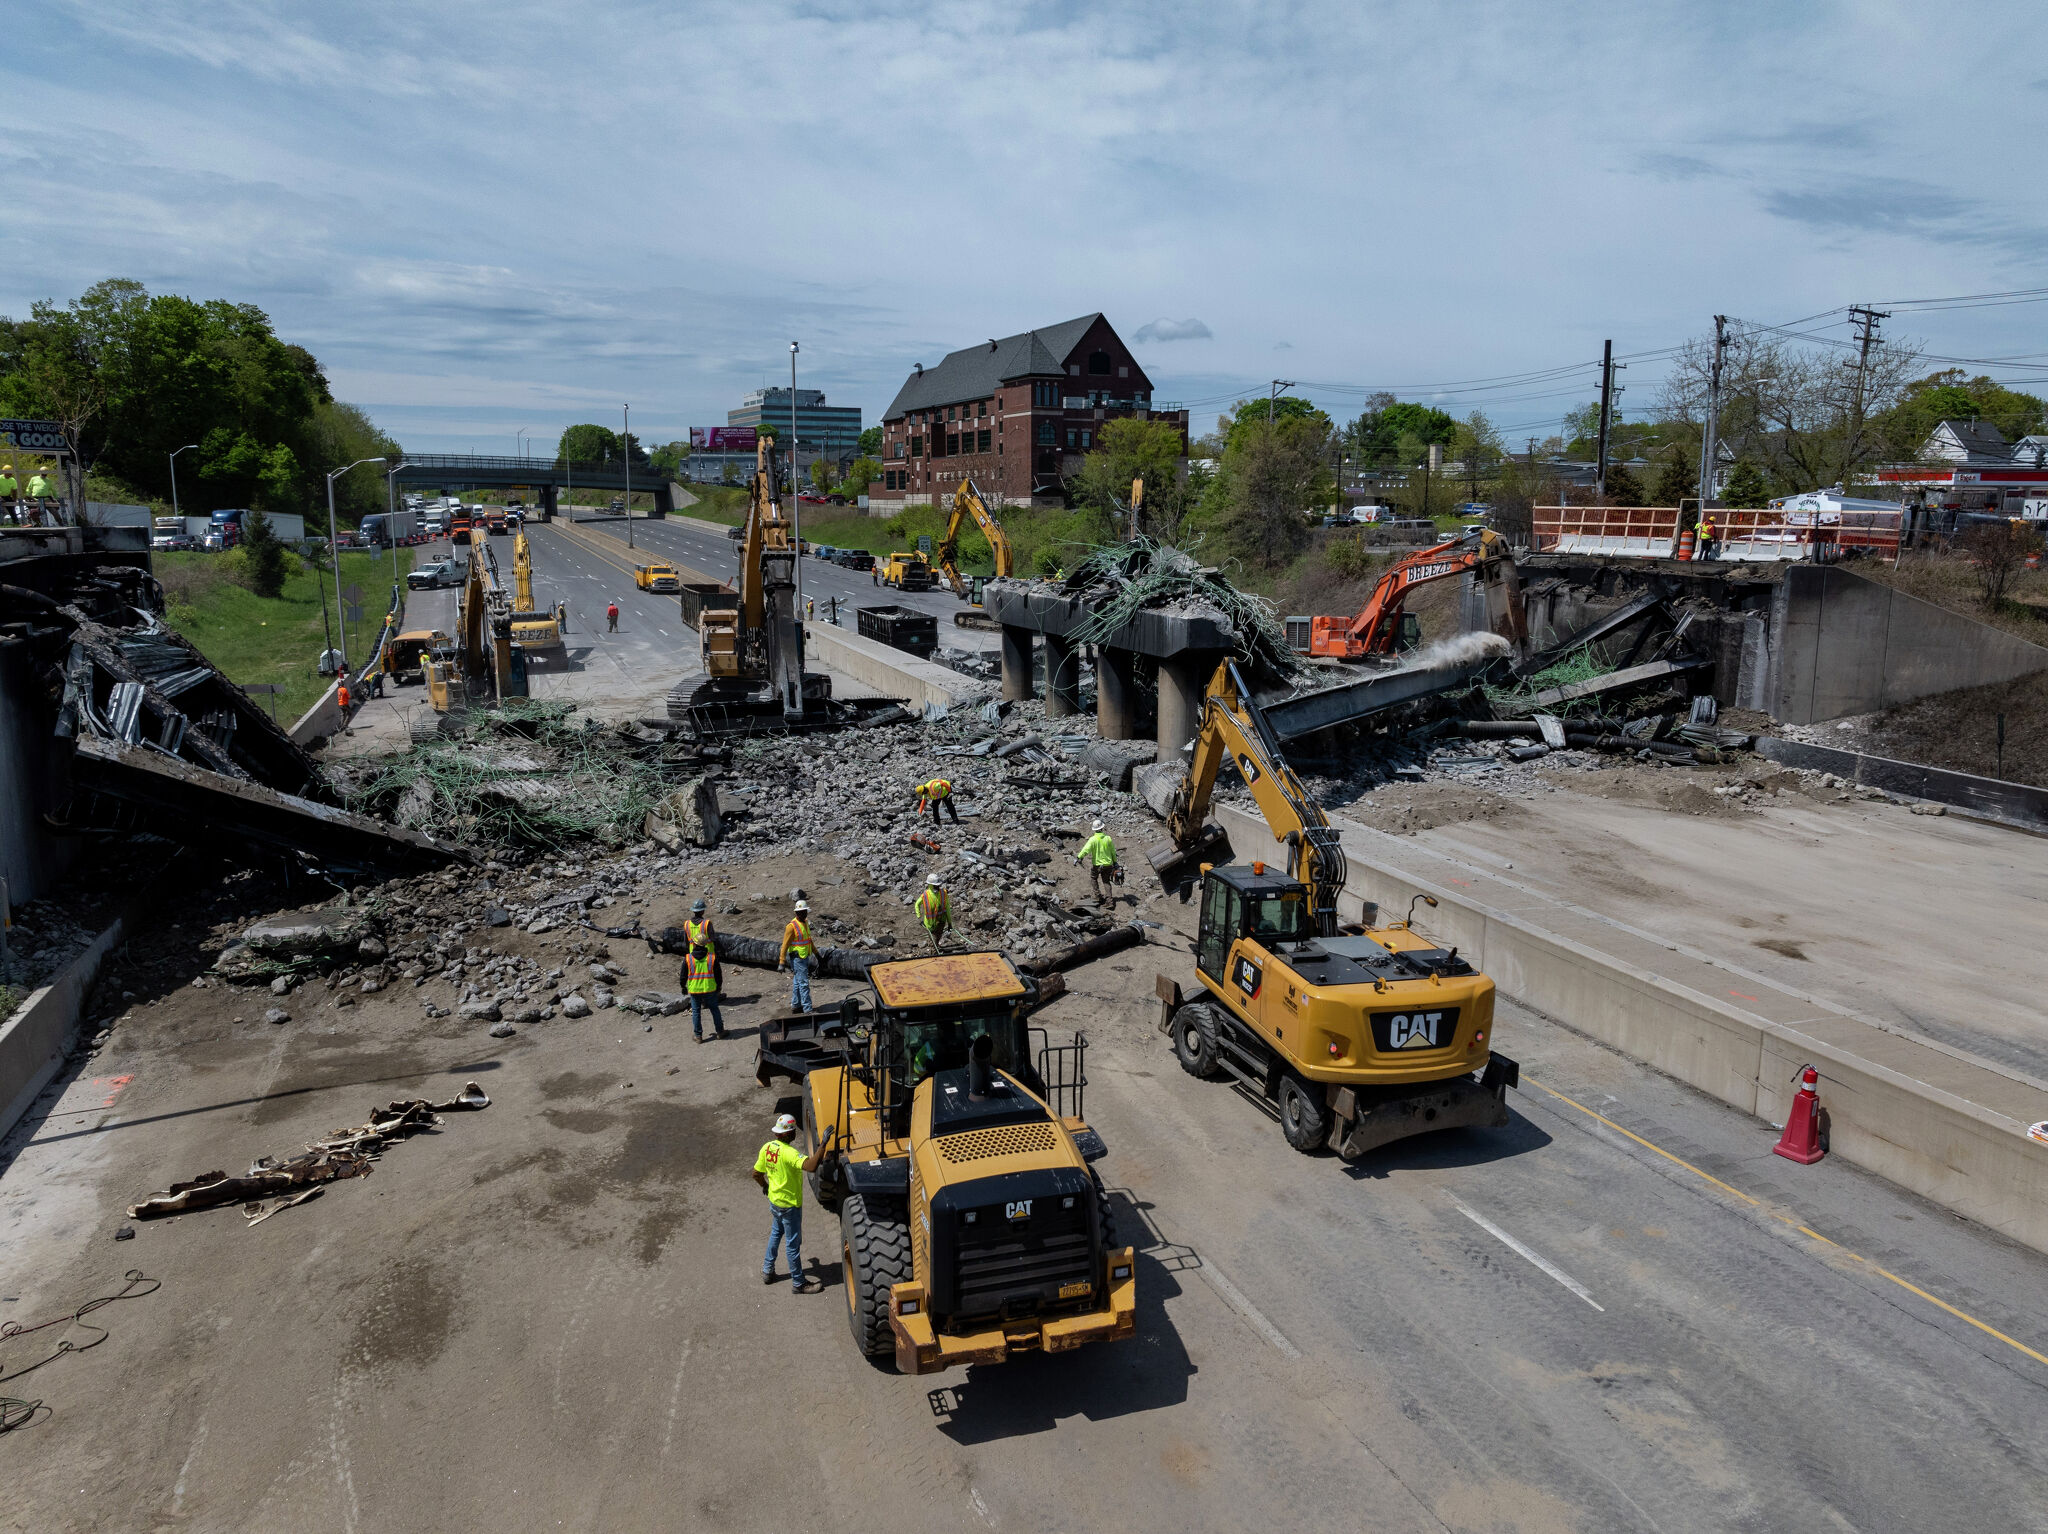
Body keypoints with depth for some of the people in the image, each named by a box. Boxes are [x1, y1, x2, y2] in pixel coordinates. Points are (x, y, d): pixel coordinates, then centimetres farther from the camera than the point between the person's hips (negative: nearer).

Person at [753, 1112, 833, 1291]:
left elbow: (757, 1174, 5)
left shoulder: (767, 1148, -7)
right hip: (789, 1205, -8)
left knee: (776, 1233, 29)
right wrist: (824, 1143, -47)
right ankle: (798, 1284, 21)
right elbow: (811, 1166, -47)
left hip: (774, 1200, 8)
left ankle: (767, 1271, 41)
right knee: (793, 1243, 7)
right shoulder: (789, 1153, -31)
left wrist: (765, 1186, 25)